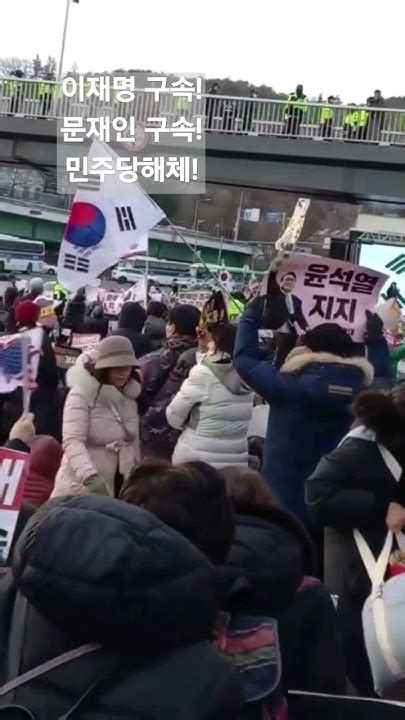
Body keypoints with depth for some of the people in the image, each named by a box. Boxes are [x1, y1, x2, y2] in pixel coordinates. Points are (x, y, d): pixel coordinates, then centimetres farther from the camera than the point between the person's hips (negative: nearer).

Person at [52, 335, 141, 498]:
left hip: (118, 488, 6)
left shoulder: (129, 397, 7)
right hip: (81, 488, -6)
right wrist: (90, 477, -38)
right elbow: (72, 441, -23)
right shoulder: (82, 394, -12)